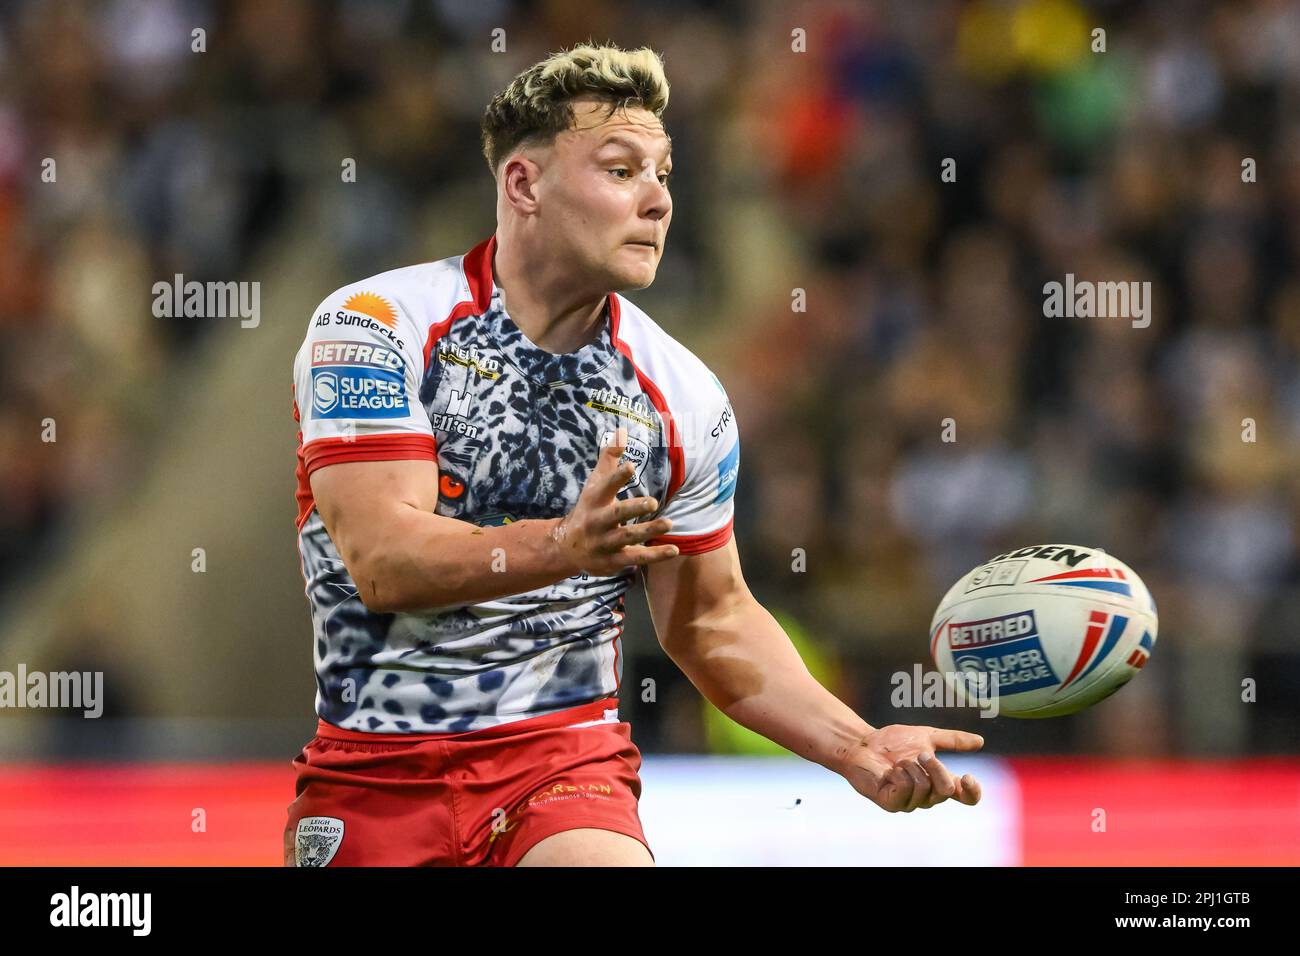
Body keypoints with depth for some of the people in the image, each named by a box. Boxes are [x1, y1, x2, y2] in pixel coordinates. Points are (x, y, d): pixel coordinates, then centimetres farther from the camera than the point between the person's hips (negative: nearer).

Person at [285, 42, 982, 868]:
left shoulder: (682, 395, 4)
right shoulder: (376, 327, -7)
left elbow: (711, 619, 15)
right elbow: (381, 560, -19)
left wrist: (855, 747, 2)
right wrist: (559, 547, -35)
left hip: (566, 767, 1)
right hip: (371, 780, -1)